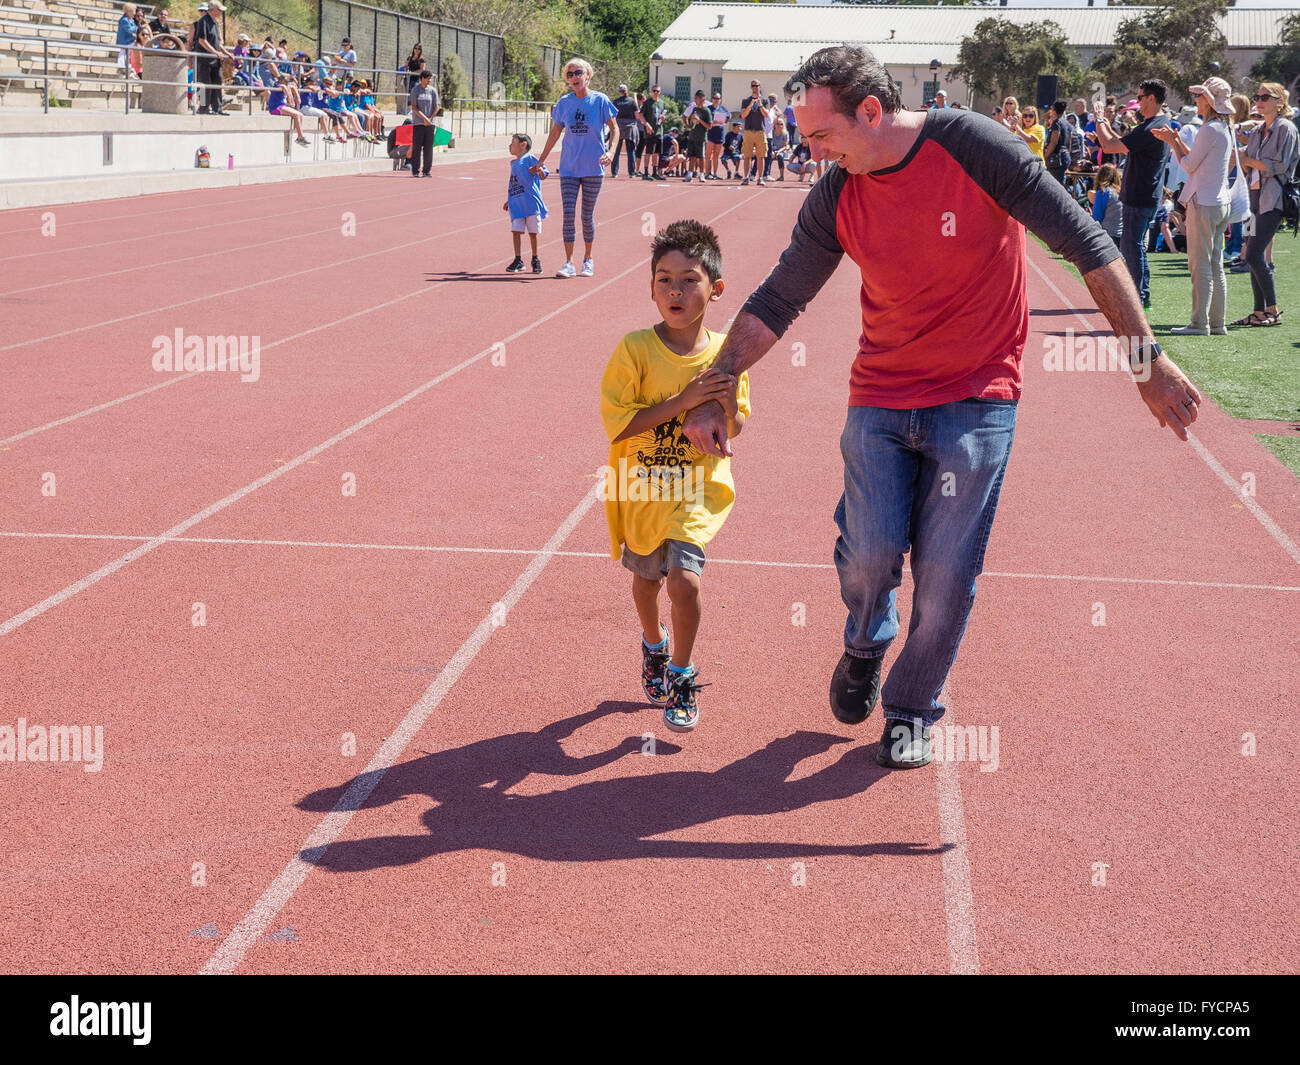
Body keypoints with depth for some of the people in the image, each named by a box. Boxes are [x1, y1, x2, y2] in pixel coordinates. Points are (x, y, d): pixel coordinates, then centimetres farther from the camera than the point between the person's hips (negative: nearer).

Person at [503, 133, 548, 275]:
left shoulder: (530, 158, -3)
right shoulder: (513, 163, 20)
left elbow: (543, 177, -9)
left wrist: (540, 170, -31)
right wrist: (509, 200, 29)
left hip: (531, 203, -6)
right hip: (516, 205, 6)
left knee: (532, 232, 2)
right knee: (516, 231, -4)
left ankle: (535, 260, 14)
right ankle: (518, 261, -1)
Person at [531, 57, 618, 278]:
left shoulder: (600, 100, -4)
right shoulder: (564, 102, 4)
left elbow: (614, 129, 0)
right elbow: (555, 133, 14)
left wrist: (610, 151, -17)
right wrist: (541, 160, 16)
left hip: (593, 168, -2)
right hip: (569, 167, 2)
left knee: (587, 216, 5)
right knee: (568, 214, -6)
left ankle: (588, 259, 21)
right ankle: (569, 262, -2)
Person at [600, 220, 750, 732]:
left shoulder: (725, 352, -7)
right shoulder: (635, 349, -15)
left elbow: (734, 430, 3)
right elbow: (616, 423, -19)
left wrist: (729, 405, -21)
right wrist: (682, 400, -26)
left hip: (698, 488, -1)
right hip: (643, 489, 1)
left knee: (684, 580, -17)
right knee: (646, 577, 21)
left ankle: (681, 678, 6)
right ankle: (654, 645, 53)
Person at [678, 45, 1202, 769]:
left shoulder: (973, 146, -15)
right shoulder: (836, 200, -4)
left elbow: (1085, 242, -12)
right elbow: (777, 301, 5)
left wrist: (1145, 356, -15)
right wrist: (716, 390, 0)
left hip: (978, 400, -2)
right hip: (880, 399, 3)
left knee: (947, 574, -1)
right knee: (870, 552, -8)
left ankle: (914, 709, 23)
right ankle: (866, 647, 27)